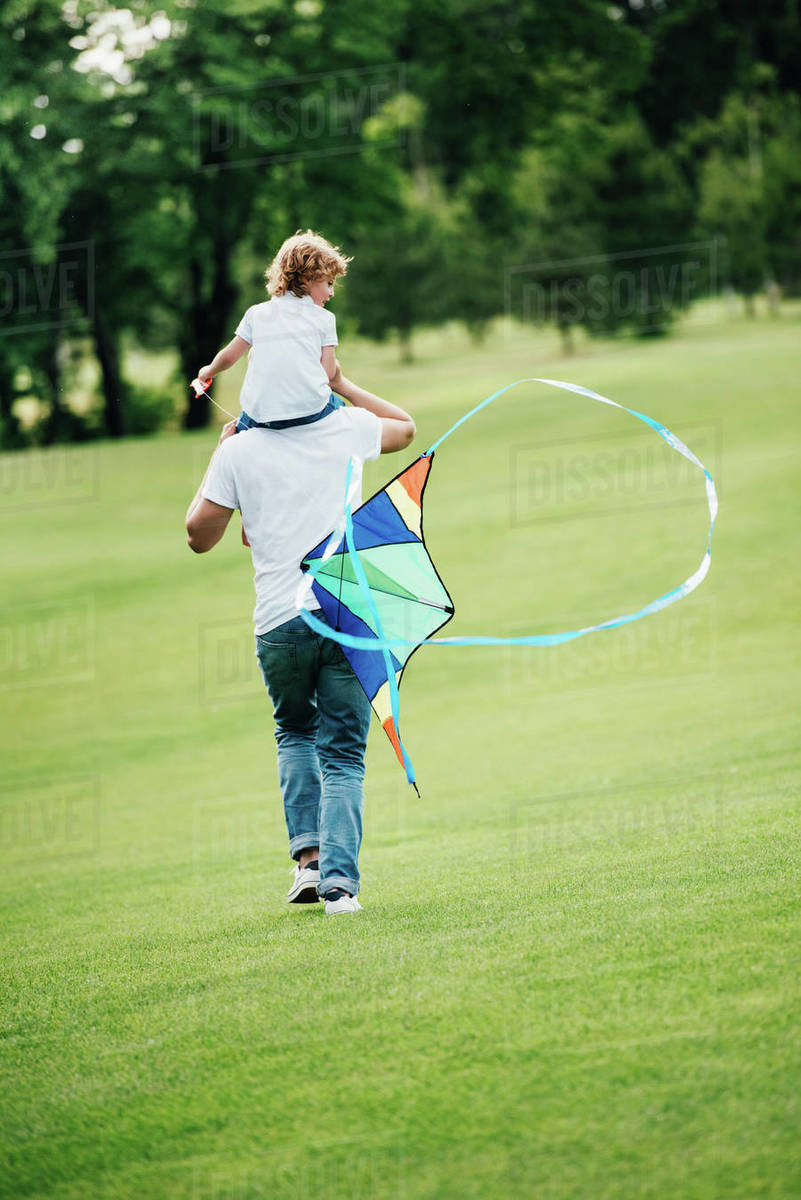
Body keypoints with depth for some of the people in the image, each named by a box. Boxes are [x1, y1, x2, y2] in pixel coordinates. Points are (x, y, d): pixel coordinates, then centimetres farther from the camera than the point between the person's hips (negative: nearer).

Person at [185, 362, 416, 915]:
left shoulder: (239, 451, 2)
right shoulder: (347, 430, 6)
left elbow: (199, 535, 10)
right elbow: (406, 427, 28)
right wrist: (342, 384, 30)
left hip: (281, 621, 0)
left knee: (295, 733, 24)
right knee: (343, 755, 5)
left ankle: (308, 854, 8)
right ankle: (340, 881, -8)